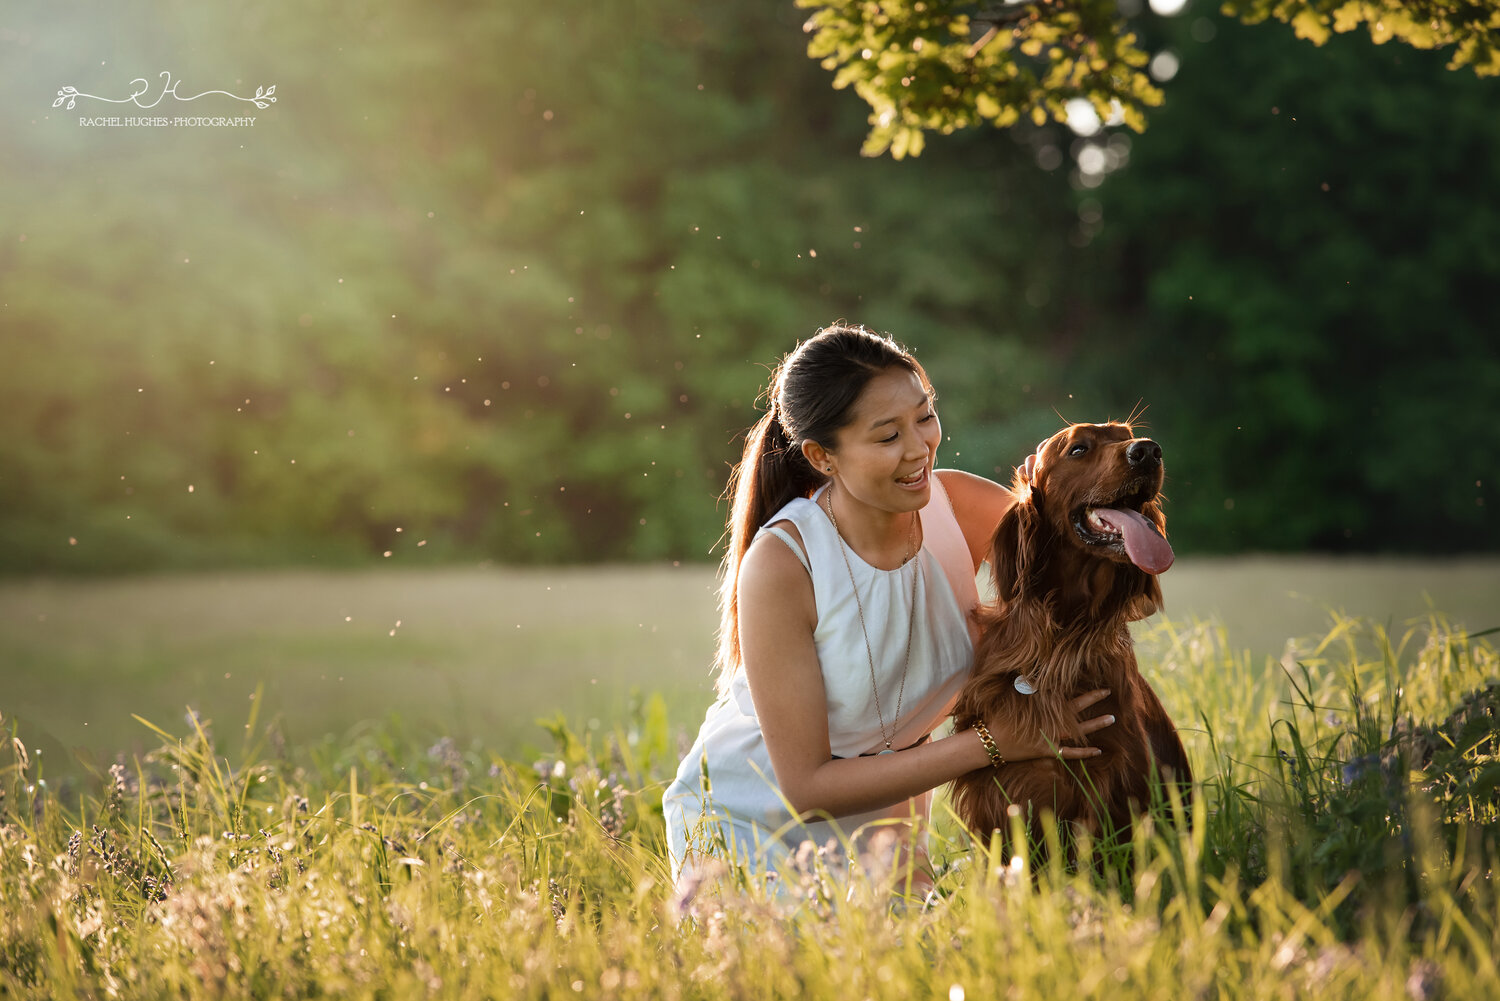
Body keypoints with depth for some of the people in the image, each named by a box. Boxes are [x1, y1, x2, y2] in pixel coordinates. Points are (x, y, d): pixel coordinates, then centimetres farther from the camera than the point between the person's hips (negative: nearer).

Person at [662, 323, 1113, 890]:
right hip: (746, 828, -4)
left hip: (880, 829, 5)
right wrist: (992, 744, -28)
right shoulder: (779, 565, -28)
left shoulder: (959, 505, -15)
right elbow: (806, 787, -25)